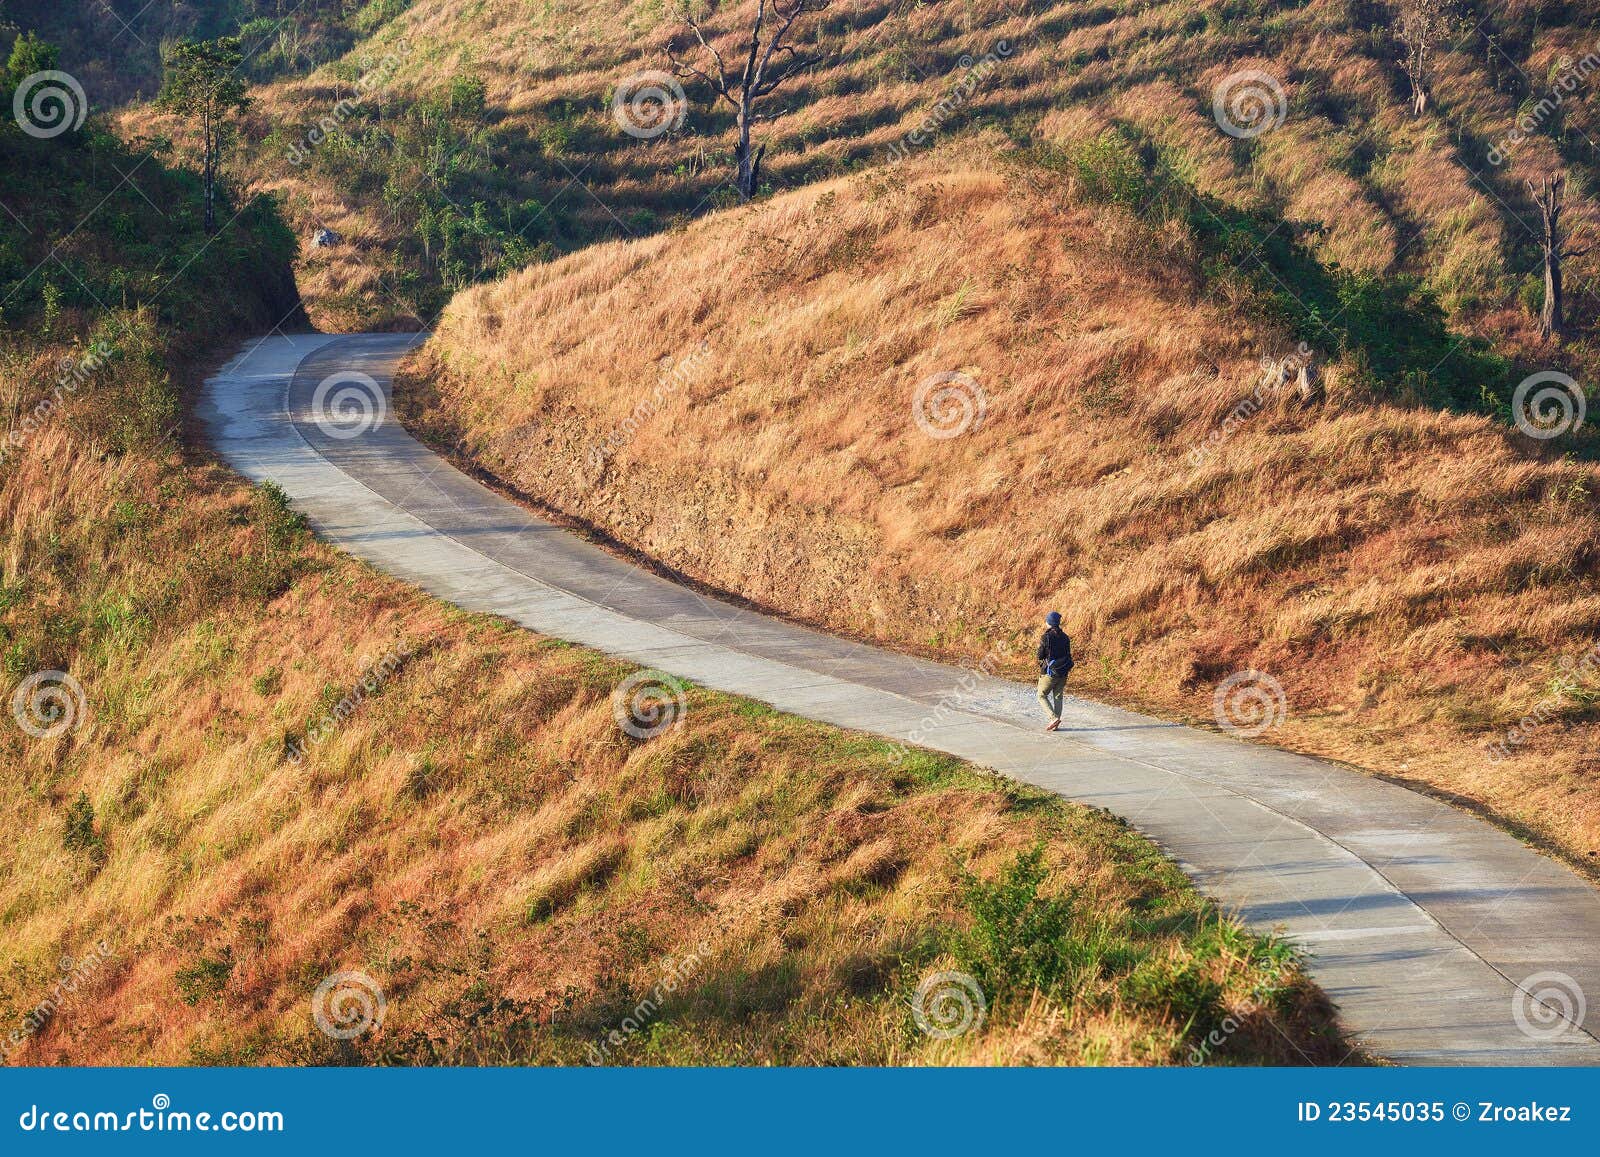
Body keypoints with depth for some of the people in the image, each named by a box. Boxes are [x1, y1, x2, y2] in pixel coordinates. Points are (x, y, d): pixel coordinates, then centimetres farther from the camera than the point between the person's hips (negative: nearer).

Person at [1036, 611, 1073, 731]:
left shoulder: (1045, 638, -13)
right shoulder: (1064, 637, 4)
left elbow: (1040, 656, -11)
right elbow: (1068, 654, 8)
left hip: (1049, 672, -6)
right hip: (1063, 673, 6)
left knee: (1042, 695, 6)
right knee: (1058, 697, 12)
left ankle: (1054, 717, -11)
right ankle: (1055, 724, 11)